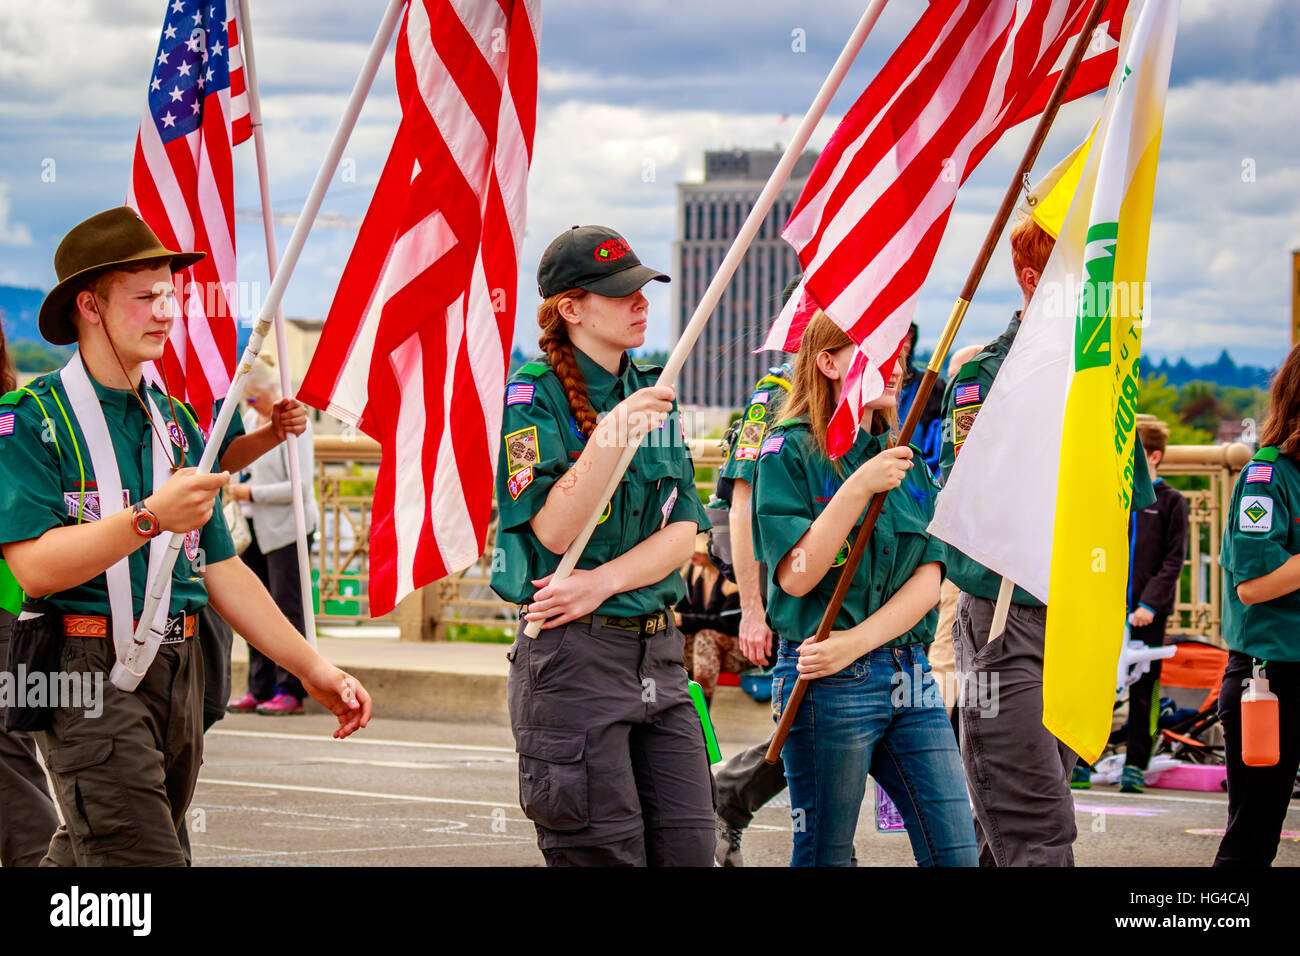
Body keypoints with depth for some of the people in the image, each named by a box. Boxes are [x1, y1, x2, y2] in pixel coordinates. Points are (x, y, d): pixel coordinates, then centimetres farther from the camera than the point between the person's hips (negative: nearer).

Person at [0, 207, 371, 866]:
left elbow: (220, 569, 19)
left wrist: (313, 670, 14)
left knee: (86, 855, 9)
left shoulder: (175, 423, 17)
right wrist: (151, 518, -27)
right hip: (89, 670, -7)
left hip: (177, 672, 7)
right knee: (141, 860, -15)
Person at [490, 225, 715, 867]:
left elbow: (682, 531, 7)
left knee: (689, 846, 2)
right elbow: (554, 532, -16)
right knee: (603, 855, -4)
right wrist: (610, 437, -28)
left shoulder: (654, 396, 13)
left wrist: (605, 581, -10)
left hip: (657, 650, 6)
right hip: (573, 652, -6)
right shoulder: (534, 393, -6)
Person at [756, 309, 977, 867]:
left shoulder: (906, 458, 13)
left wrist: (858, 642, -12)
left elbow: (929, 578, 4)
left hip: (909, 673, 6)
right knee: (824, 858, 1)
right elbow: (796, 575, -12)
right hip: (829, 684, -6)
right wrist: (859, 487, -21)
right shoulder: (791, 451, -4)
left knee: (954, 853, 1)